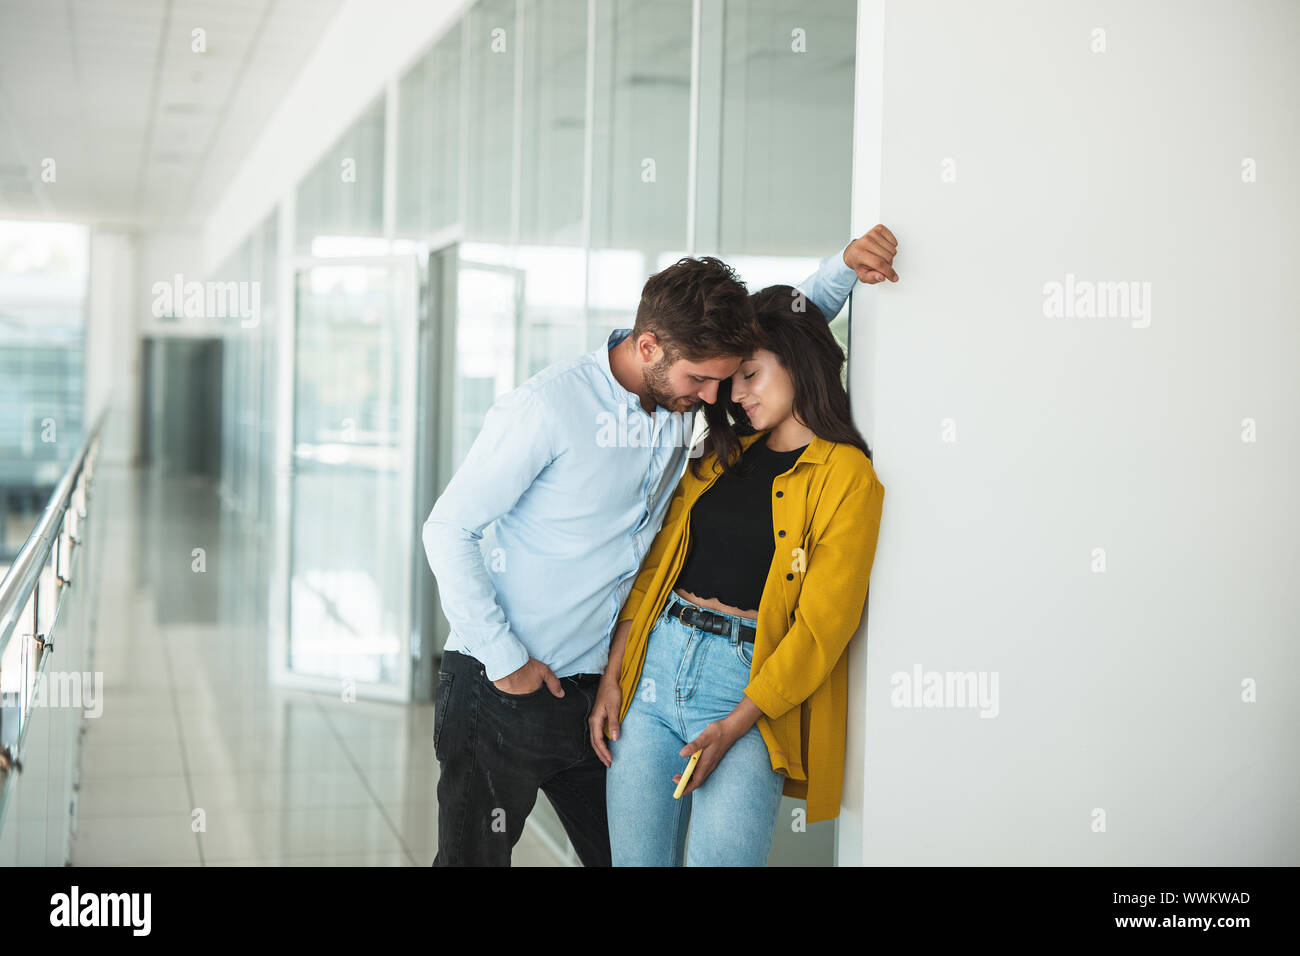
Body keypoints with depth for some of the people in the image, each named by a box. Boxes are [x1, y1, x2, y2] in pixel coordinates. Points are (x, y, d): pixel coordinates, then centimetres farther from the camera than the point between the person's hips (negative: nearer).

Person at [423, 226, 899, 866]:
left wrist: (845, 267, -6)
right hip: (500, 691, -5)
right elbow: (448, 530, -13)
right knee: (475, 856, 4)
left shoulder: (684, 390, -1)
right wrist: (505, 658, -14)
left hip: (593, 687, 6)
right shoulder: (549, 407, -19)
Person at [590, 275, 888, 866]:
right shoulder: (722, 456, 16)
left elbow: (823, 624, -9)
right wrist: (612, 677, 5)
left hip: (755, 682, -5)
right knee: (635, 859, 6)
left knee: (720, 854, -8)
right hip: (654, 663, 5)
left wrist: (736, 725, -15)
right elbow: (654, 568, 14)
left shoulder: (848, 475, -4)